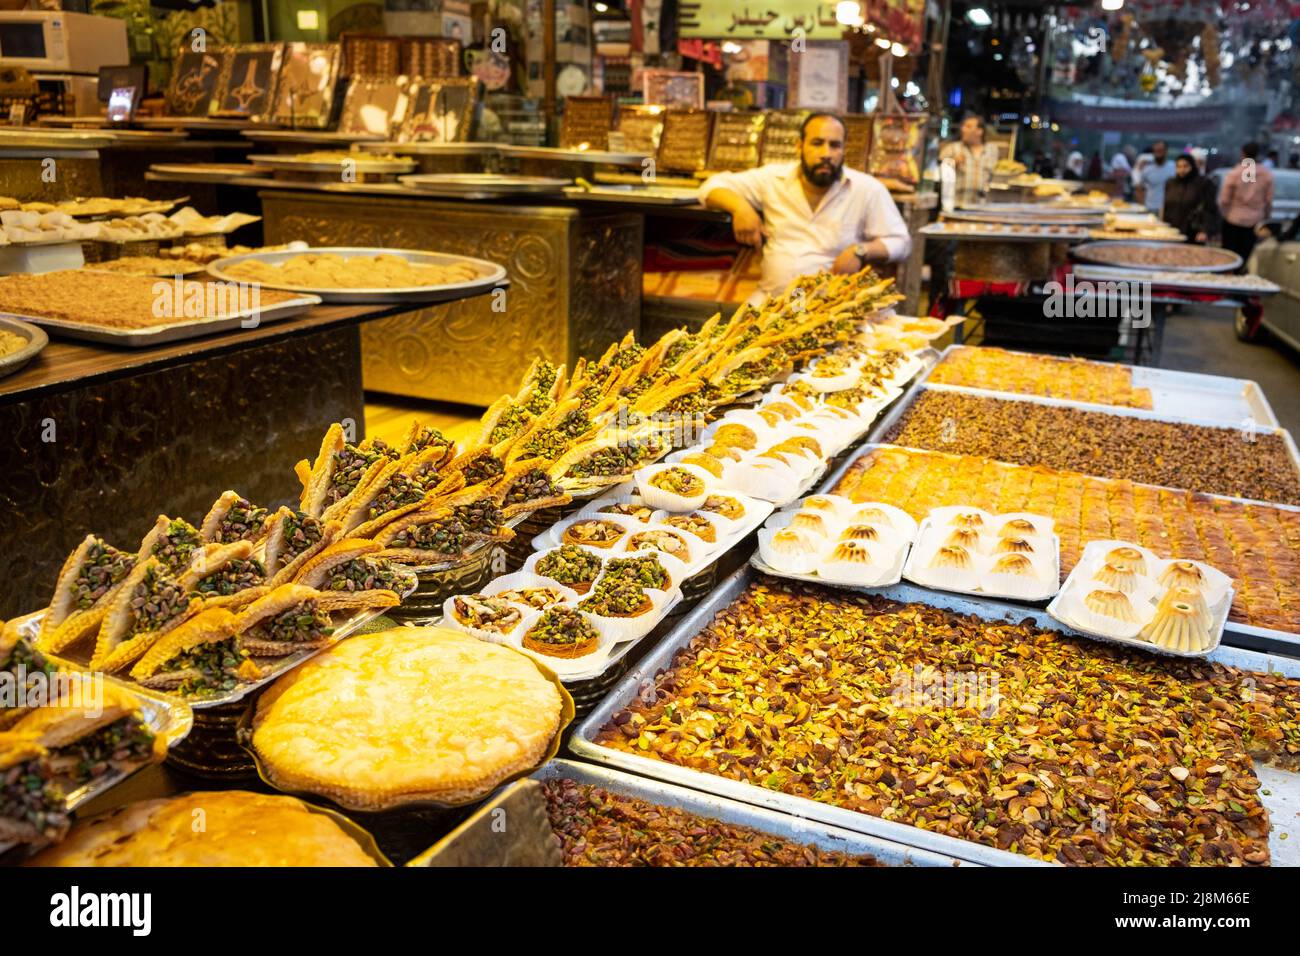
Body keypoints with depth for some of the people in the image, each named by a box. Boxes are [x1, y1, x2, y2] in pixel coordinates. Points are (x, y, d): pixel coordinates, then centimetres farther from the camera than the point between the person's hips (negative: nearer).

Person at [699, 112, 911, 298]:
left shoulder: (868, 189, 0)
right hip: (771, 300, 2)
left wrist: (861, 251, -15)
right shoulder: (773, 178, 6)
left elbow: (900, 243, 6)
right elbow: (712, 186, 11)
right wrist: (740, 206, -11)